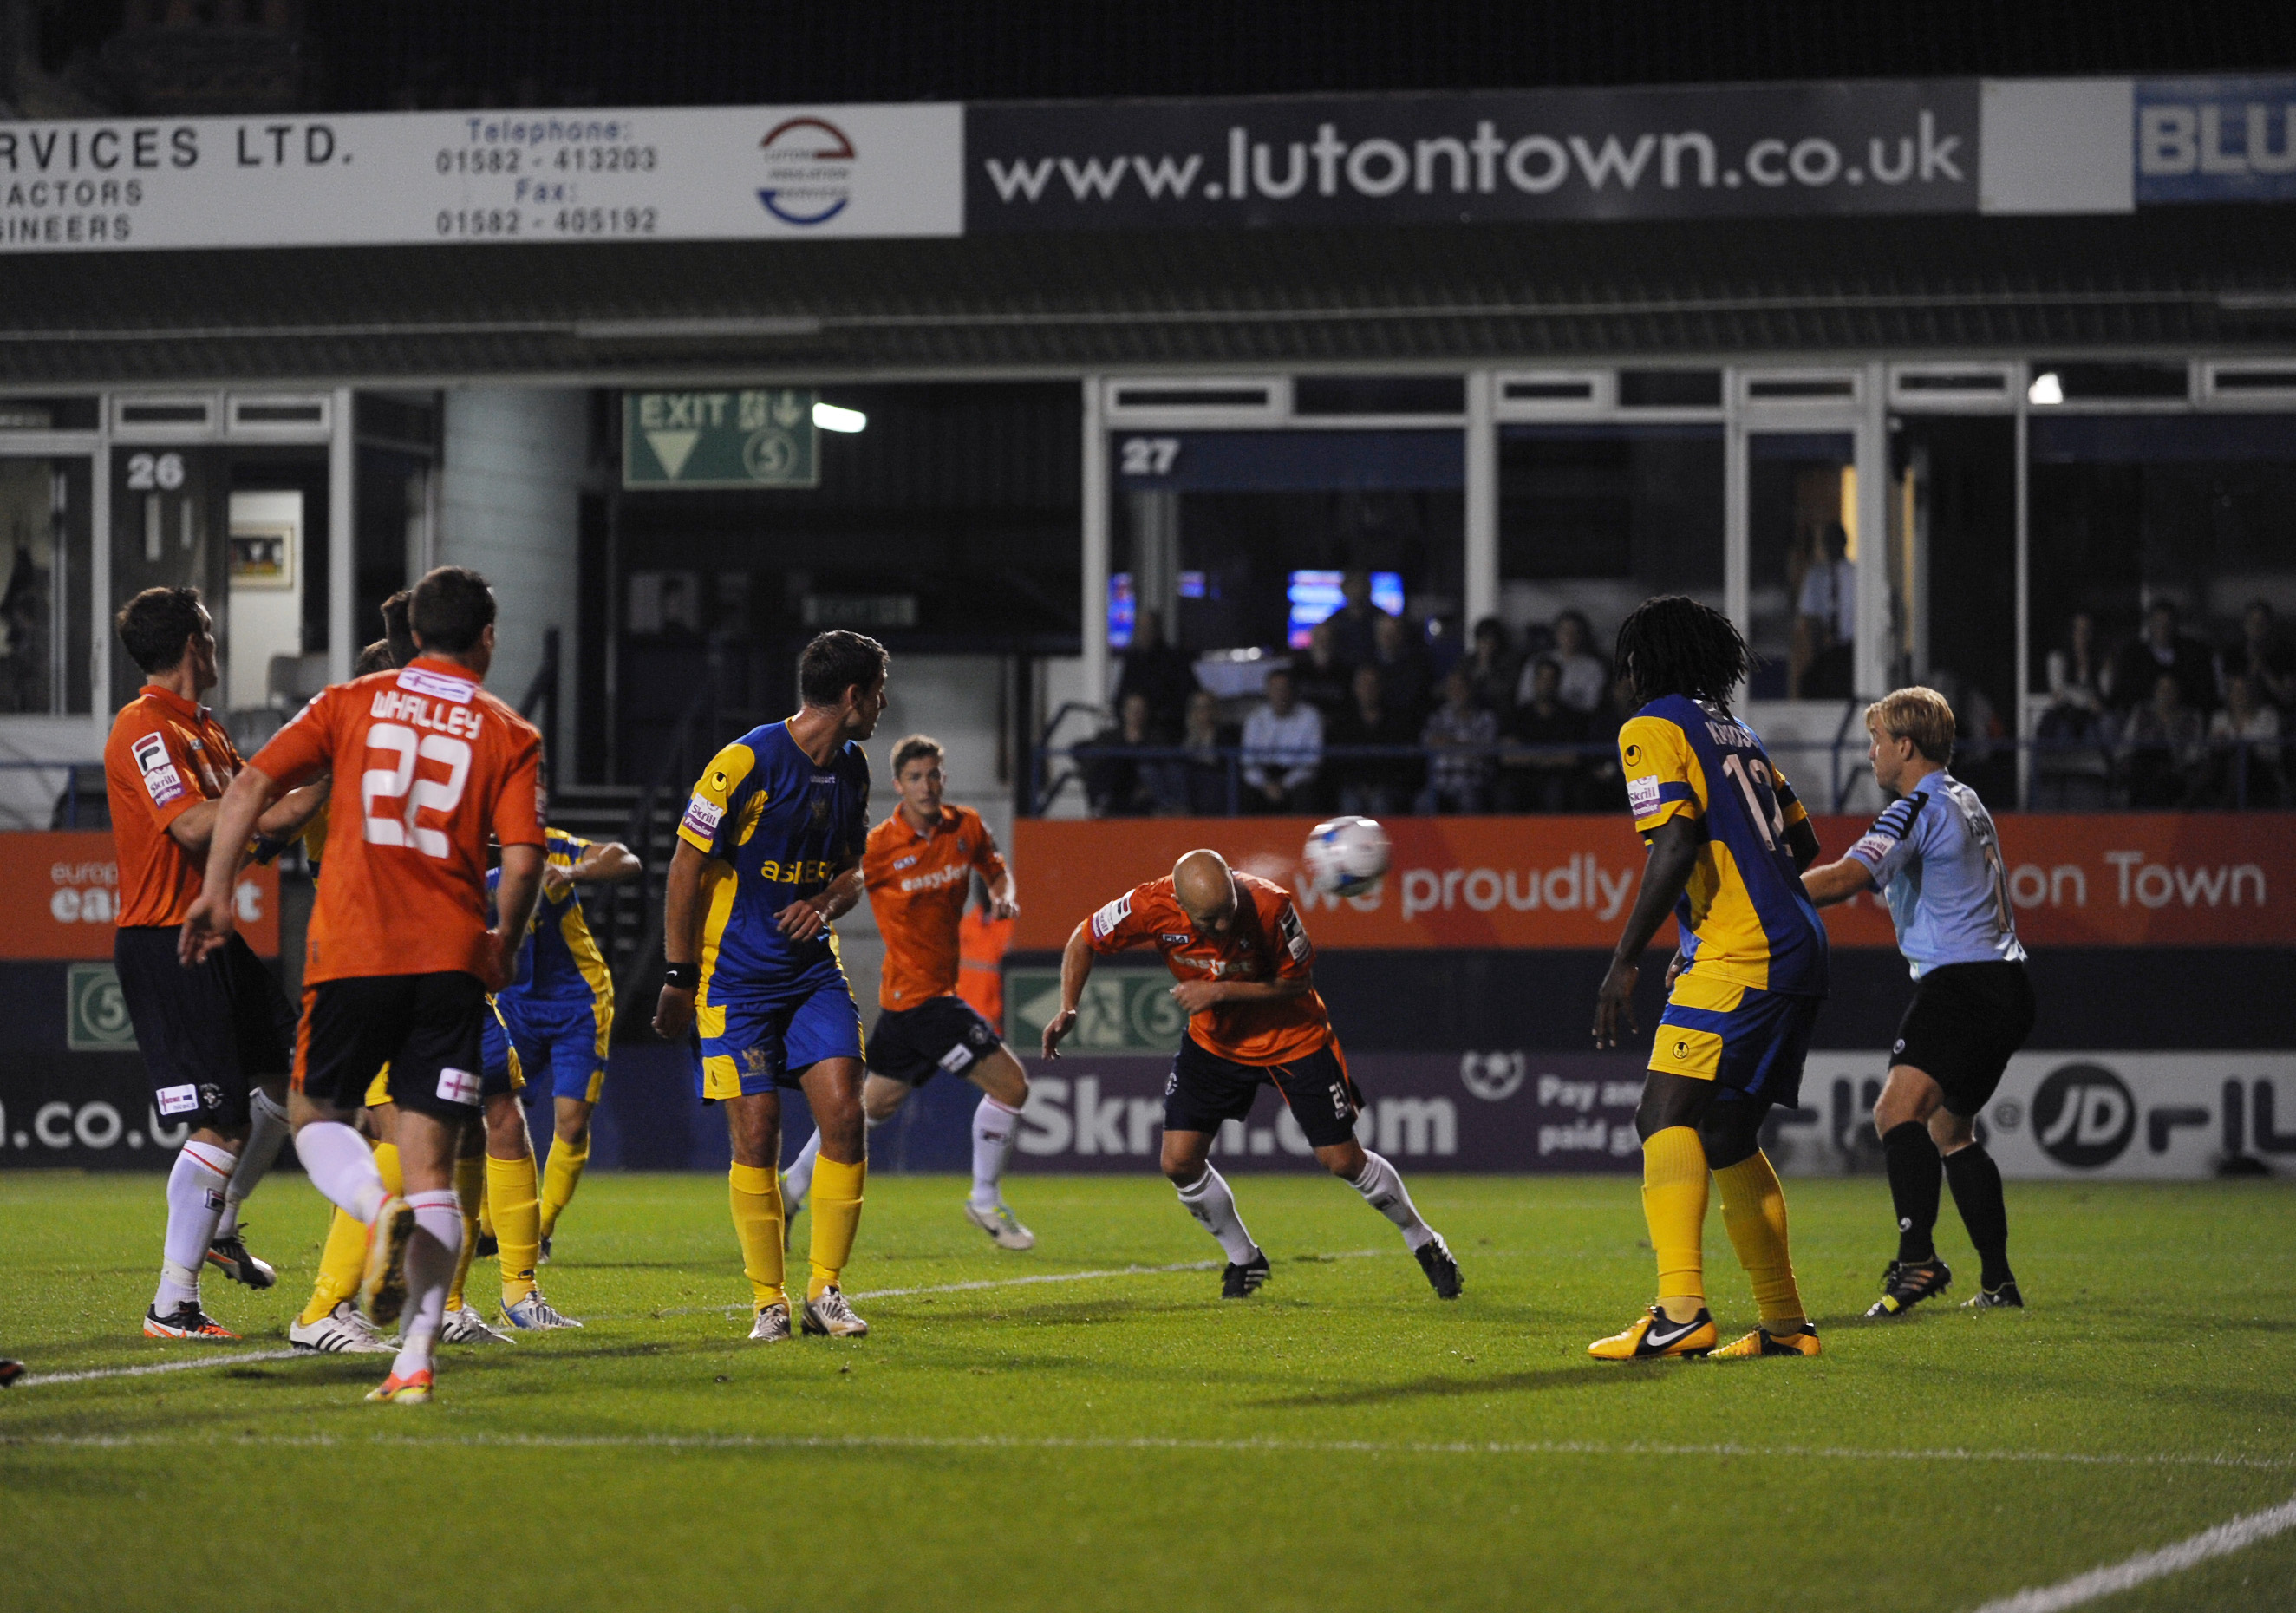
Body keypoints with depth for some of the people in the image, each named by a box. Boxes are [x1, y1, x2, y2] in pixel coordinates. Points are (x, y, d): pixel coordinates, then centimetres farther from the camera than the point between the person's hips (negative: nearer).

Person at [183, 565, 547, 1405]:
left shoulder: (353, 702, 9)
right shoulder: (509, 734, 6)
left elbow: (251, 785, 1)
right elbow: (522, 863, -4)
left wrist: (215, 893, 8)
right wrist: (504, 948, 13)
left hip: (352, 949, 0)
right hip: (451, 958, 0)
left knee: (314, 1113, 17)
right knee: (432, 1160, 3)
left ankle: (378, 1208, -15)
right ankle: (416, 1357, -6)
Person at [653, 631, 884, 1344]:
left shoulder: (851, 769, 7)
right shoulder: (745, 763, -15)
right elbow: (688, 869, -10)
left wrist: (827, 904, -5)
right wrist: (678, 979, -9)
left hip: (812, 967, 5)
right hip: (737, 976, -5)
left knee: (843, 1116, -9)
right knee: (757, 1133, -7)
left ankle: (825, 1291, 1)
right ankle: (768, 1302, 4)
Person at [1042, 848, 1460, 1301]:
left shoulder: (1269, 906, -32)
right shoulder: (1153, 907, -26)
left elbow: (1298, 982, -18)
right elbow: (1085, 940, -10)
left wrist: (1223, 992, -29)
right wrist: (1067, 1009, -23)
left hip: (1293, 1038, -3)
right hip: (1213, 1040, 3)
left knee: (1343, 1160, -1)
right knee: (1180, 1162, -7)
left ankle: (1423, 1242, 23)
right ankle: (1243, 1260, 17)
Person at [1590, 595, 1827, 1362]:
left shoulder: (1653, 729, -3)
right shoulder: (1735, 732, 23)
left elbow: (1675, 844, -17)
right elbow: (1802, 843, 27)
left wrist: (1624, 962, -15)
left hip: (1740, 956, -9)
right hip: (1797, 950, 9)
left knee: (1669, 1115, -17)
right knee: (1727, 1139, 16)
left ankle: (1681, 1309, -32)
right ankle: (1785, 1322, 17)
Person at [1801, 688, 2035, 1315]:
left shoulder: (1920, 809, -10)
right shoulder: (1967, 804, 20)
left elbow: (1845, 877, -23)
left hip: (1961, 979, -10)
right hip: (2004, 984, 10)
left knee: (1898, 1111, -24)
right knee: (1951, 1131, 23)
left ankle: (1918, 1258, -41)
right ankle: (1998, 1281, 24)